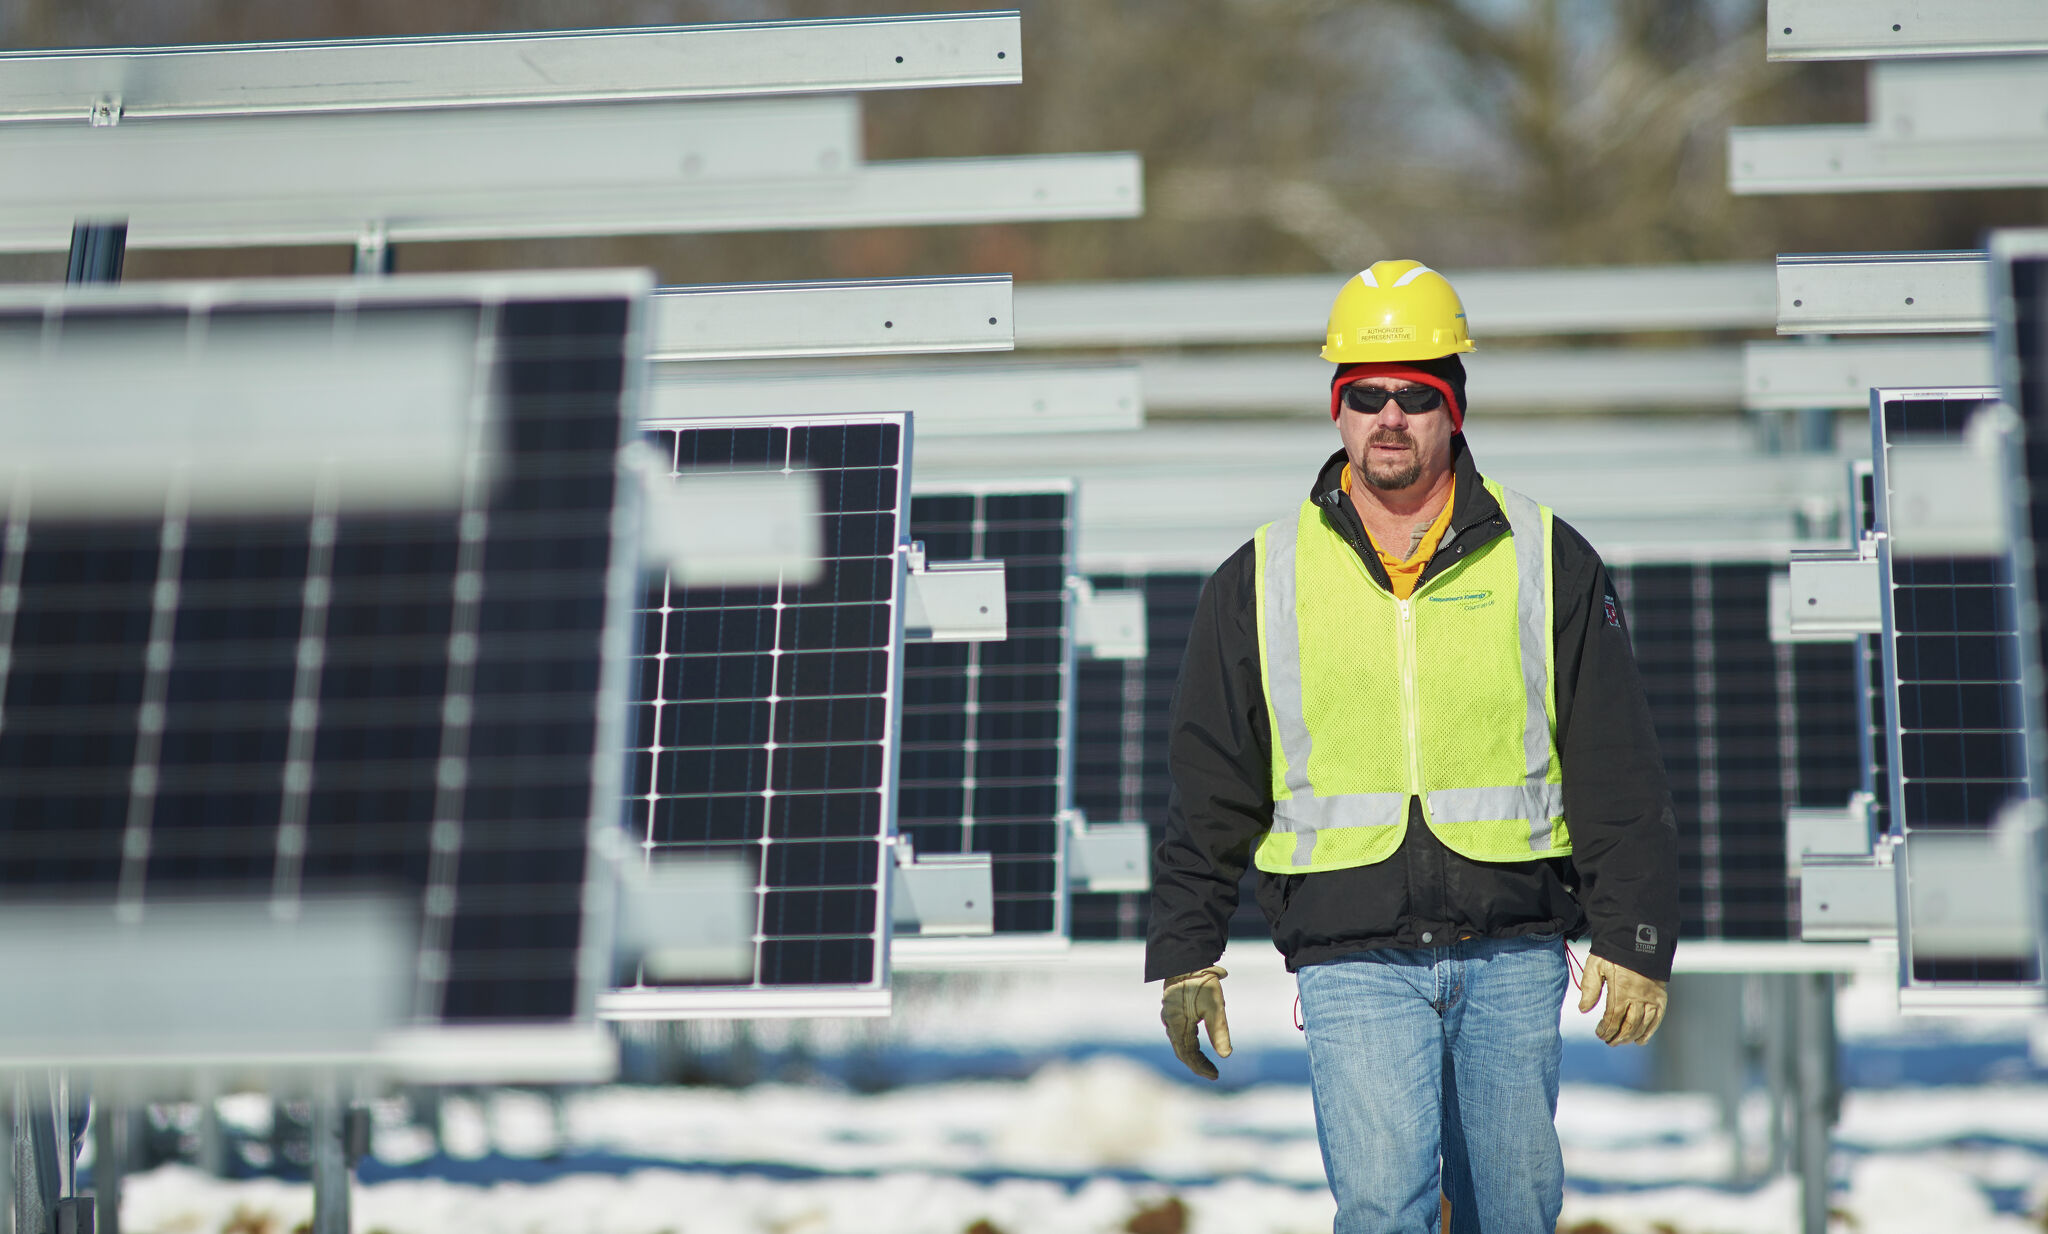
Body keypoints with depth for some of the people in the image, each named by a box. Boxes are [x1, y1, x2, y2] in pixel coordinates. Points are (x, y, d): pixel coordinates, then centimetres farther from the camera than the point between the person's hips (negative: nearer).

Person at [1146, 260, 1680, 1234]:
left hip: (1512, 953, 1)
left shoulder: (1547, 563, 5)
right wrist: (1184, 955, 8)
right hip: (1351, 959, -1)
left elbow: (1620, 778, 5)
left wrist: (1634, 939, 0)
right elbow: (1209, 794, 11)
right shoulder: (1261, 582, 6)